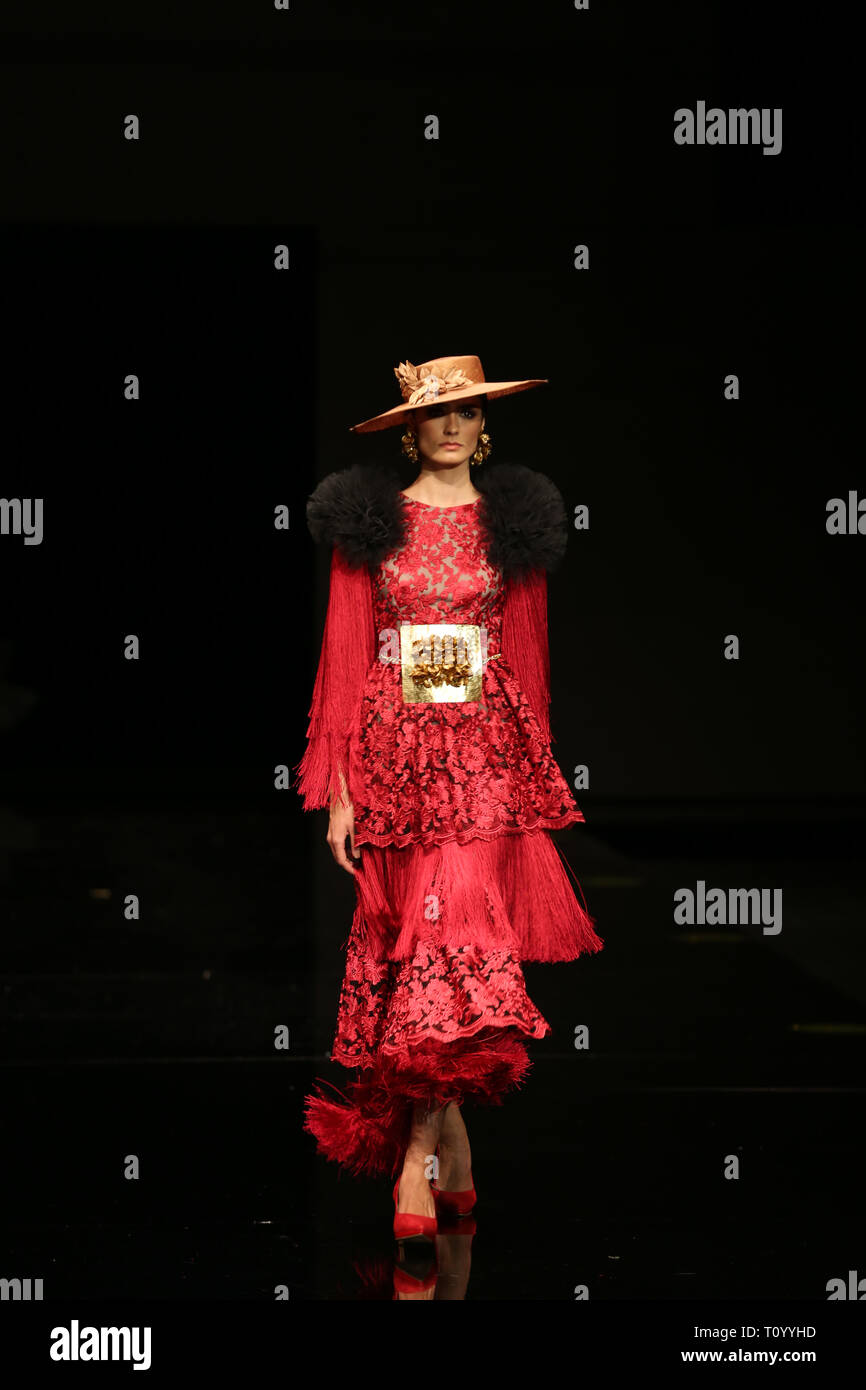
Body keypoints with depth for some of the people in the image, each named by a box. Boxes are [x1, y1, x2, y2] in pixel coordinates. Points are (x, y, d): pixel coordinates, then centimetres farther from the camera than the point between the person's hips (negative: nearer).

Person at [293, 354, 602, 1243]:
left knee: (454, 937, -11)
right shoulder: (370, 522, 6)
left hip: (486, 753, 0)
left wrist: (535, 769, 8)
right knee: (426, 944, 1)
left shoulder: (512, 521, 10)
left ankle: (414, 1164, -9)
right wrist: (339, 791, -2)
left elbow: (529, 654, 12)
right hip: (395, 752, 0)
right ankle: (451, 1149, 13)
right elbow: (344, 658, 4)